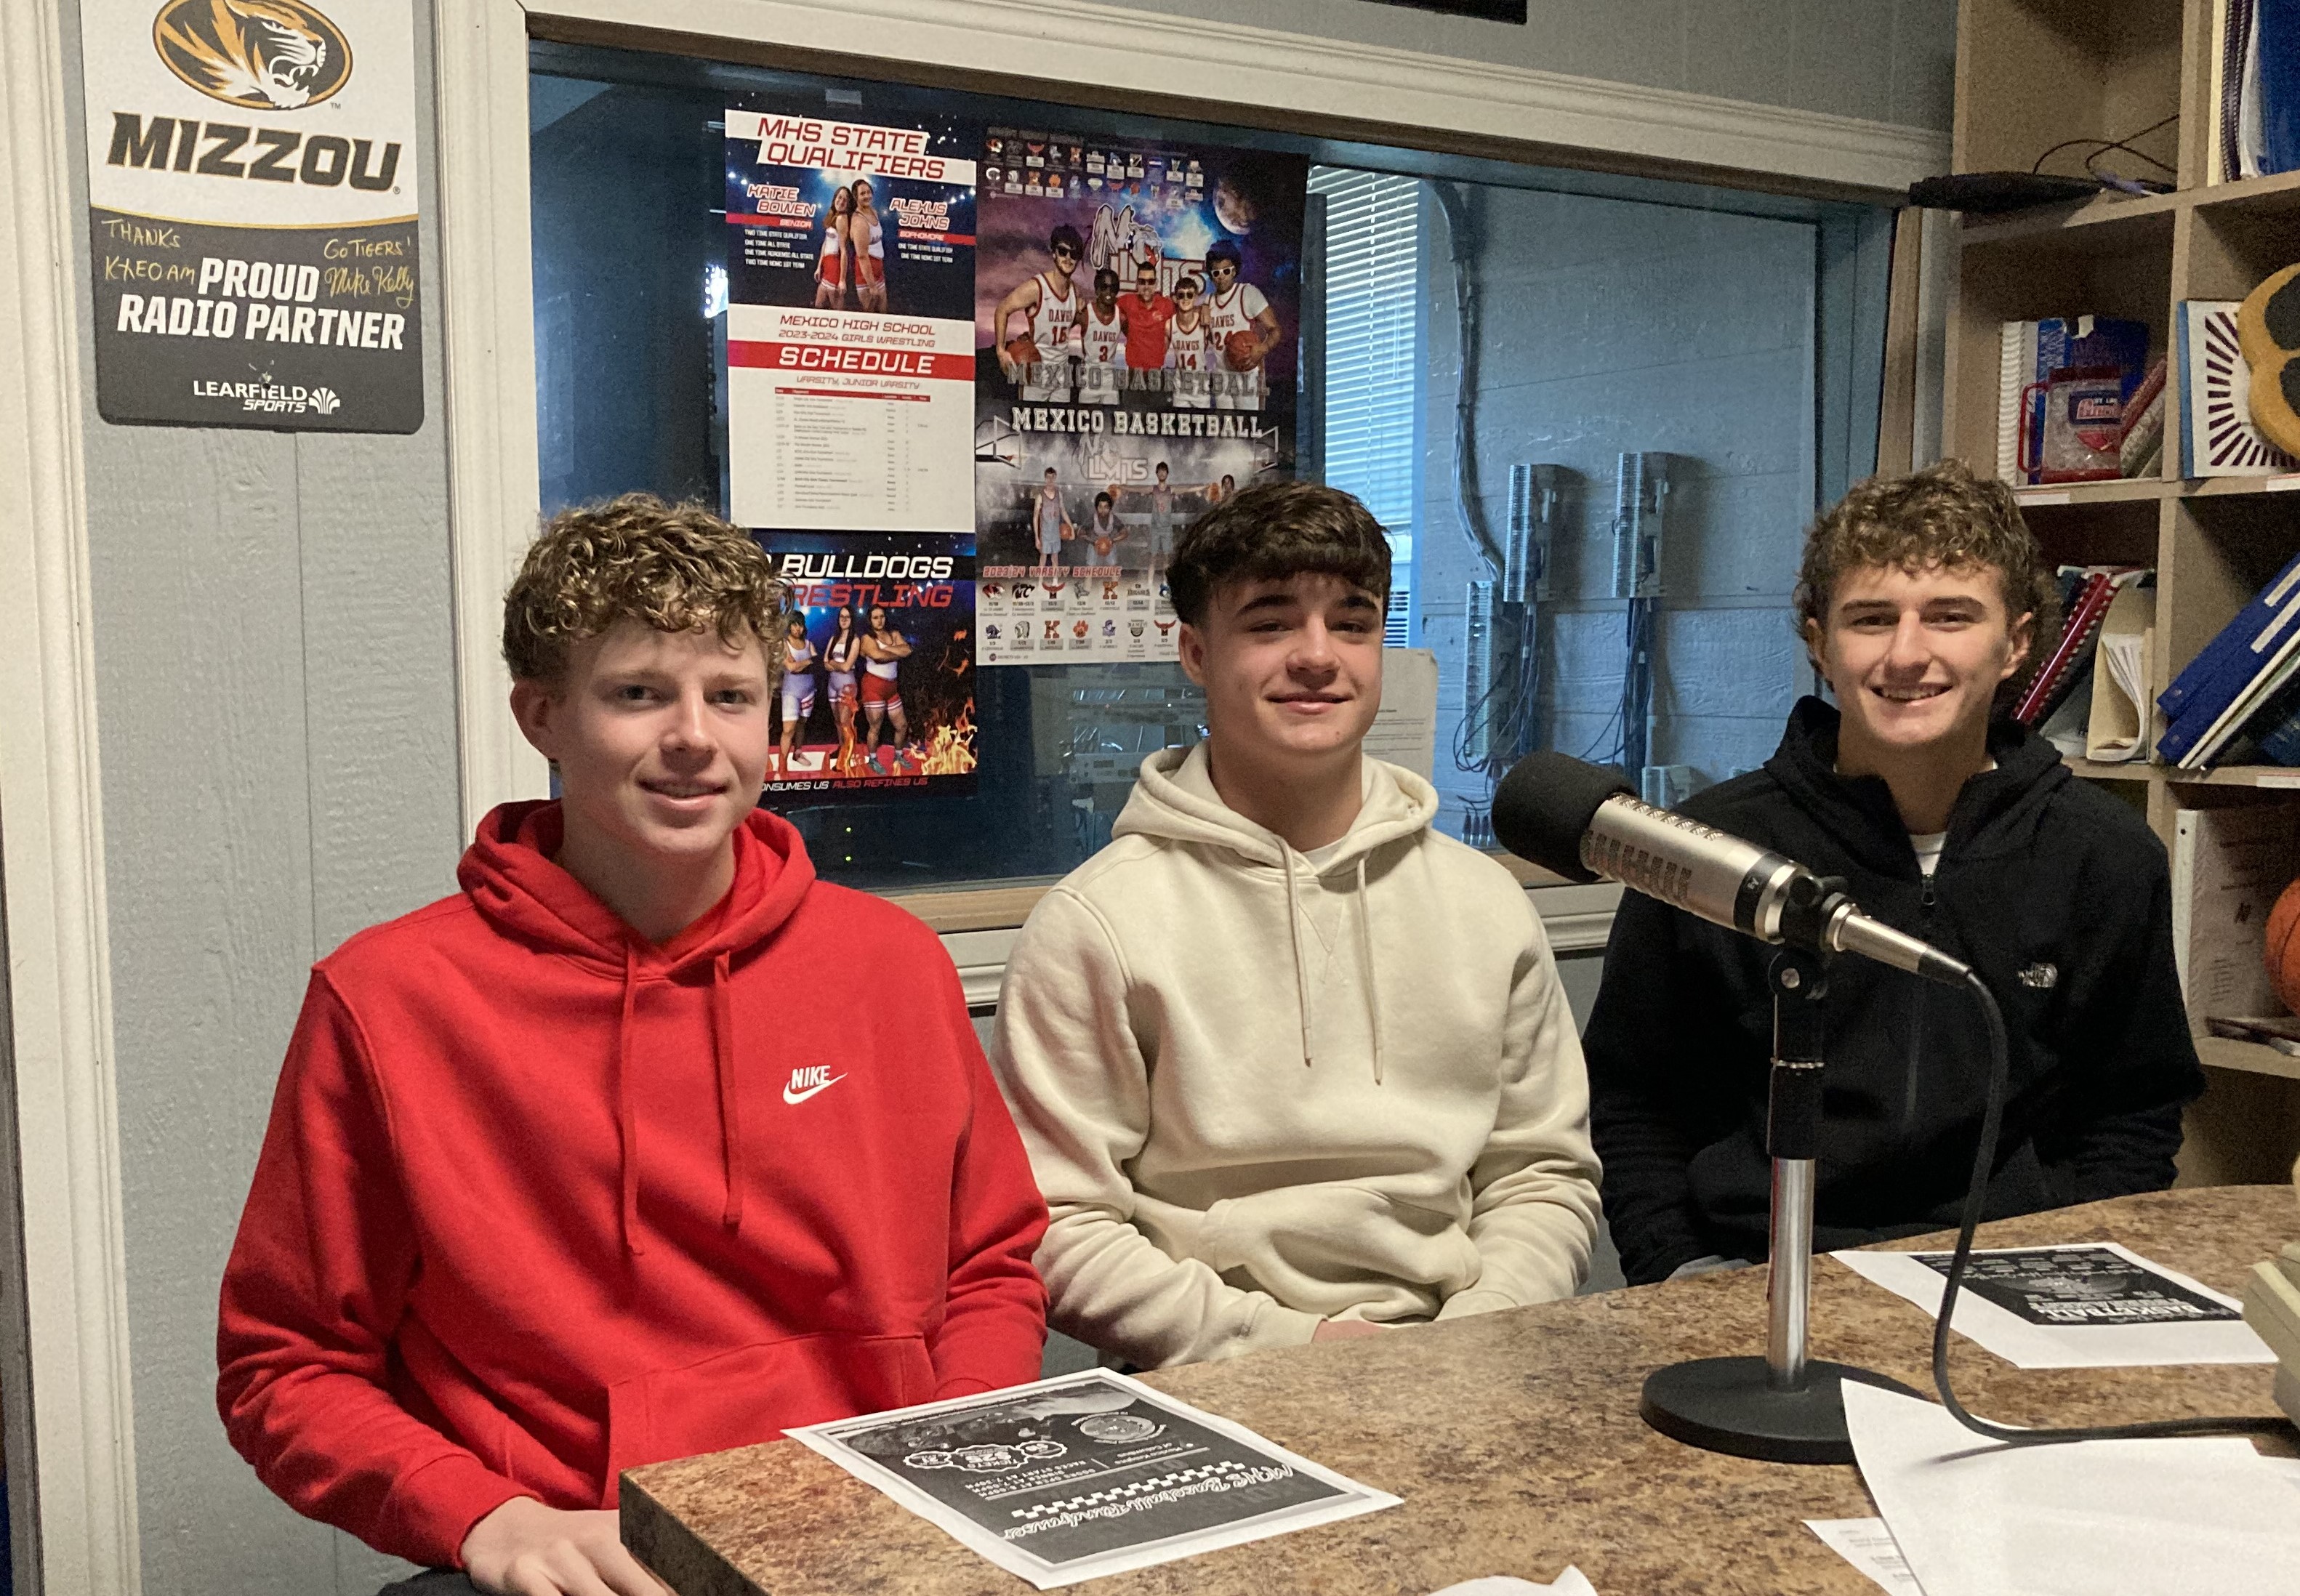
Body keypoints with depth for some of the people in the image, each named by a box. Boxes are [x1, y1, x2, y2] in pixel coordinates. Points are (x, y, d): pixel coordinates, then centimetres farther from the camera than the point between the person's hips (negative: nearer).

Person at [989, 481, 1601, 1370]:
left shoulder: (1486, 905, 11)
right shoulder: (1094, 926, -3)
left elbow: (1545, 1177, 14)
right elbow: (1058, 1231, -6)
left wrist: (1470, 1345, -3)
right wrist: (1280, 1341, -14)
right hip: (1213, 1394, -3)